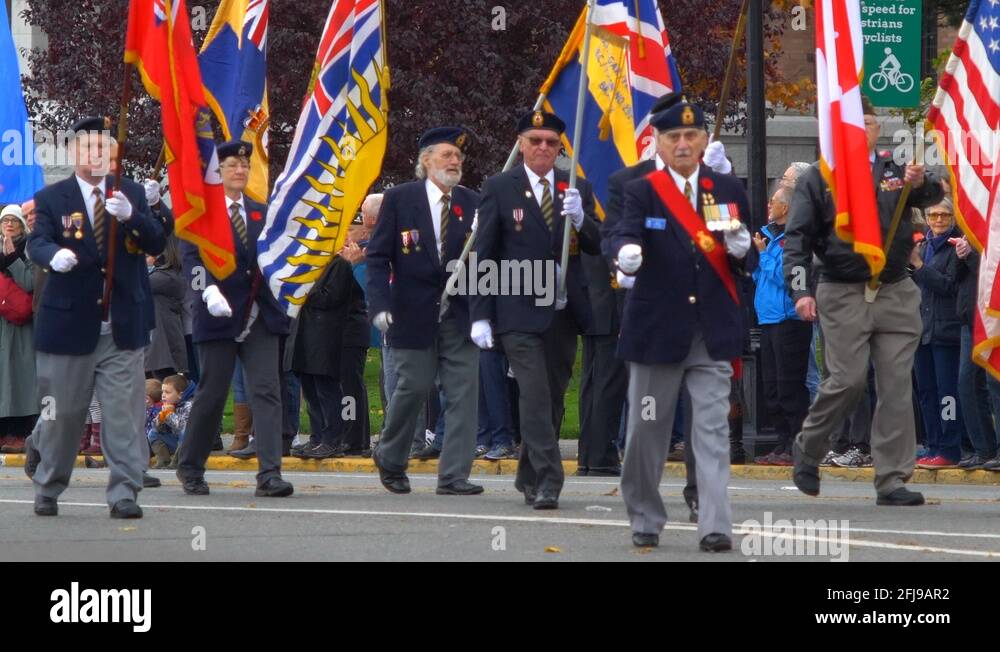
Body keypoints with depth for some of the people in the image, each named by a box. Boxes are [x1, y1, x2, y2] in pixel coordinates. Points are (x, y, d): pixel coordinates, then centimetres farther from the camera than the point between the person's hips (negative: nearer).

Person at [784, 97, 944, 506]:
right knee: (848, 380, -8)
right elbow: (797, 238, 1)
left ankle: (892, 480, 1)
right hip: (842, 294, -3)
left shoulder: (895, 171, 12)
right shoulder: (819, 178, 5)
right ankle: (807, 450, 17)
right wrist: (800, 291, -12)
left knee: (897, 387, -1)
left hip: (896, 293, 3)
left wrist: (921, 183, -31)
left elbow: (932, 196, -7)